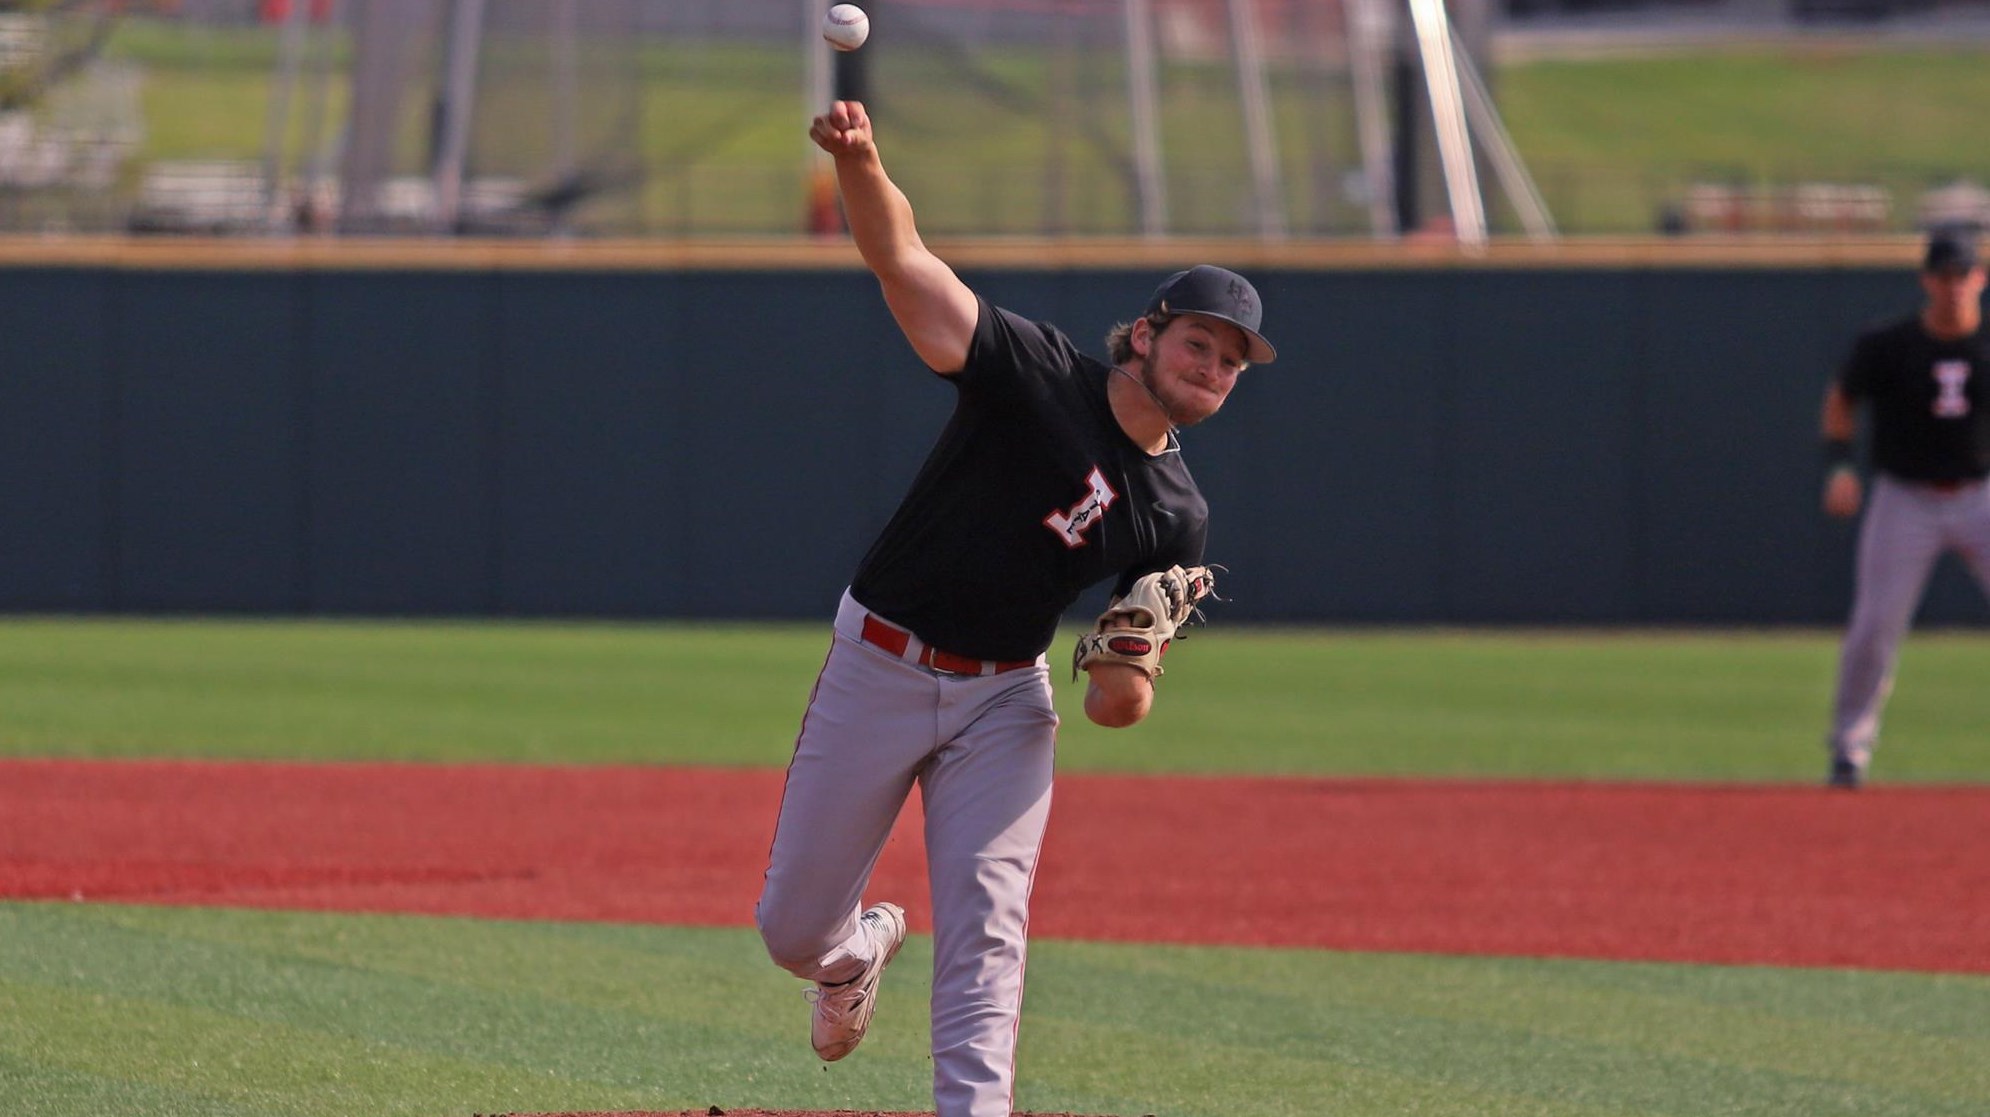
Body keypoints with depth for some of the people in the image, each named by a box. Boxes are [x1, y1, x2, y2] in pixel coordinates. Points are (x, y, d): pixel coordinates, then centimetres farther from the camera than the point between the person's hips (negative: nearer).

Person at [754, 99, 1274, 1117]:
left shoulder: (1176, 515, 0)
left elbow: (1118, 700, 3)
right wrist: (859, 163, -42)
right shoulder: (1037, 371, -11)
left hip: (1004, 699, 2)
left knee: (986, 927, -14)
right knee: (791, 928, 6)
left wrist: (1127, 679, -23)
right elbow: (903, 260, -22)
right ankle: (855, 950, 42)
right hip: (876, 669, -2)